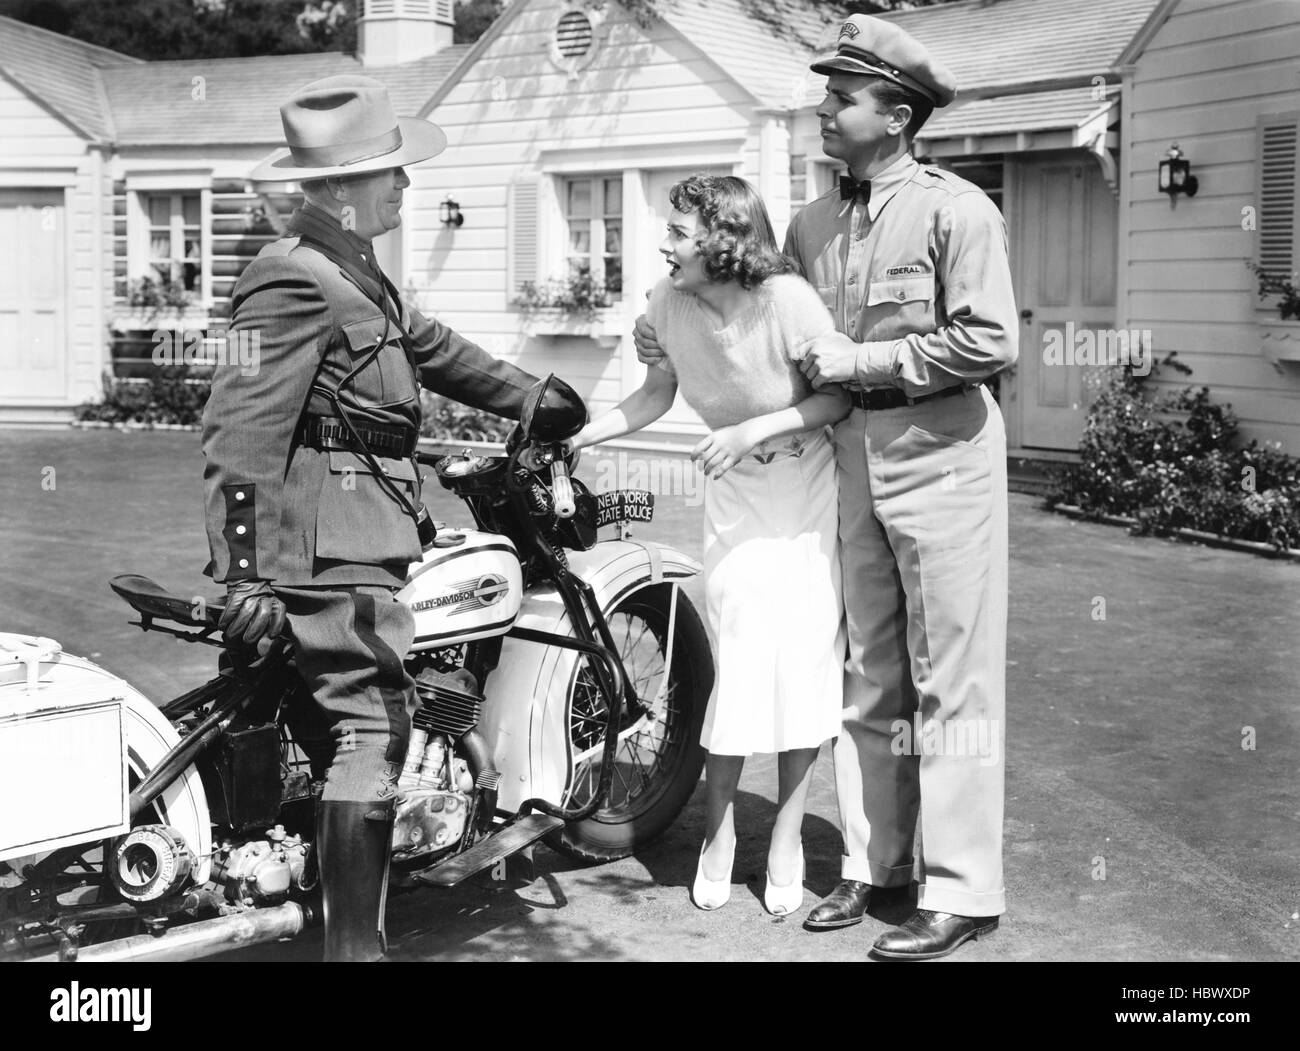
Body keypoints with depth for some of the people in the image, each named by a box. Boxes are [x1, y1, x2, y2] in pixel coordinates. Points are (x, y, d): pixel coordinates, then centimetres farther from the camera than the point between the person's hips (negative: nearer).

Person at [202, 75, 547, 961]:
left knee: (340, 724, 17)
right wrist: (248, 573, -26)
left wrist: (532, 398, 38)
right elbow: (241, 430, -22)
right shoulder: (294, 285, -16)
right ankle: (355, 944, -6)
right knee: (371, 728, -10)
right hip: (334, 546, -11)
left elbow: (428, 344, 31)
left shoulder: (354, 273, 16)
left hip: (363, 534, 11)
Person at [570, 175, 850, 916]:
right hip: (736, 493, 3)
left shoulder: (788, 301, -23)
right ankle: (721, 828, 15)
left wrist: (756, 429, -24)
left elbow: (844, 394, -15)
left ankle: (788, 835, 15)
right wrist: (575, 435, -6)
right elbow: (656, 396, 4)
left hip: (810, 491, -3)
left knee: (804, 659, -1)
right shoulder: (670, 305, -10)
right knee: (737, 663, -3)